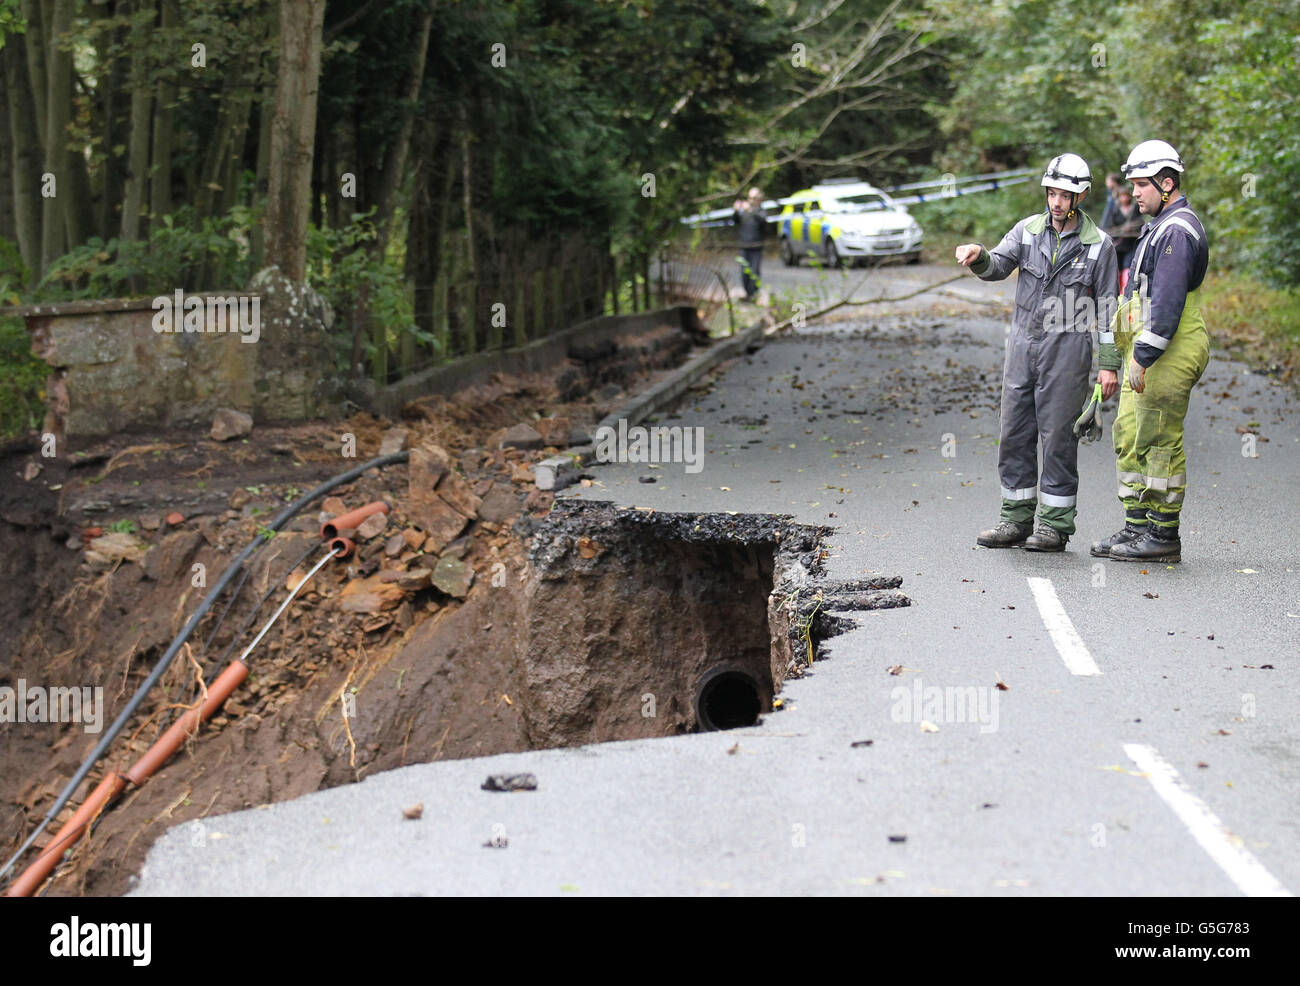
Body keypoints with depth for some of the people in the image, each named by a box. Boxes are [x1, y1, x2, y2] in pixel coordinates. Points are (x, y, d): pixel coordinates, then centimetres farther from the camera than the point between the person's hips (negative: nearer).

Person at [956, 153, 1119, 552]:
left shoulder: (1098, 245, -1)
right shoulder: (1028, 230, 6)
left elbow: (1107, 307, 0)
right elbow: (998, 266, -6)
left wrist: (1109, 364, -4)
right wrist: (979, 257, -30)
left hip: (1066, 349, -4)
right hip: (1022, 343, 4)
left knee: (1058, 437, -1)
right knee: (1015, 433, 7)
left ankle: (1055, 523, 8)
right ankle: (1016, 519, 16)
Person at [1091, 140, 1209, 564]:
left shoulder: (1177, 230, -14)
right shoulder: (1161, 227, 20)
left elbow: (1168, 301, -22)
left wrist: (1143, 356, -22)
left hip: (1168, 354, -11)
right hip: (1146, 352, 11)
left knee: (1160, 444, -6)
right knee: (1129, 438, 12)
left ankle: (1164, 536, 0)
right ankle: (1137, 527, 17)